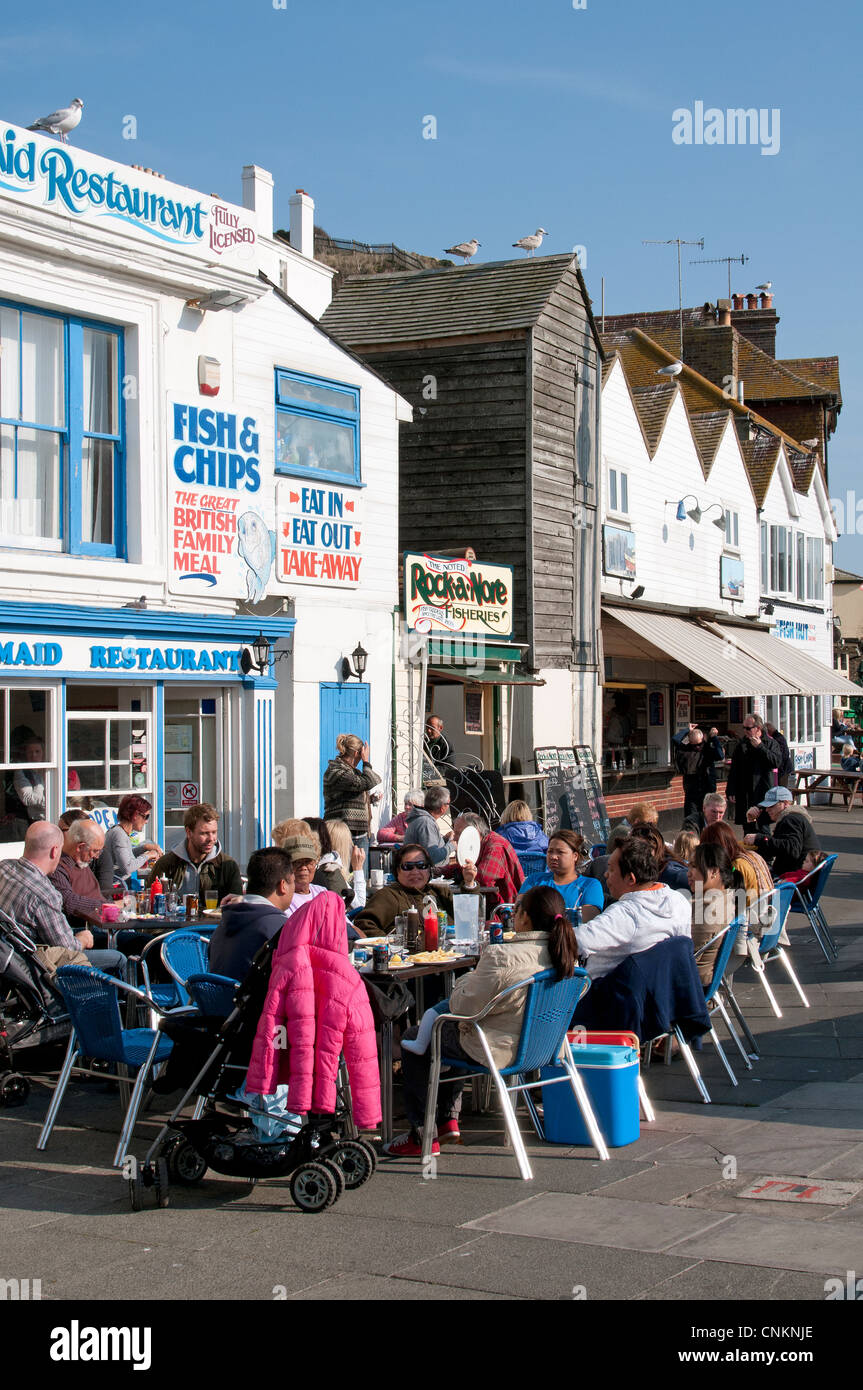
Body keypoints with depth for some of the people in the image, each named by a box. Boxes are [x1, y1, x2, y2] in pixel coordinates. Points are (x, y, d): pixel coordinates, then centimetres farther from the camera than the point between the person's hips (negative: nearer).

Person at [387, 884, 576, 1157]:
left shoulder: (502, 957, -31)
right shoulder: (561, 955, -6)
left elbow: (464, 1008, -22)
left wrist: (466, 980, -2)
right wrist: (478, 980, 12)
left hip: (499, 1051, -8)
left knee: (413, 1039, 15)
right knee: (446, 1026, 34)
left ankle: (422, 1137, 19)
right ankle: (448, 1121, 35)